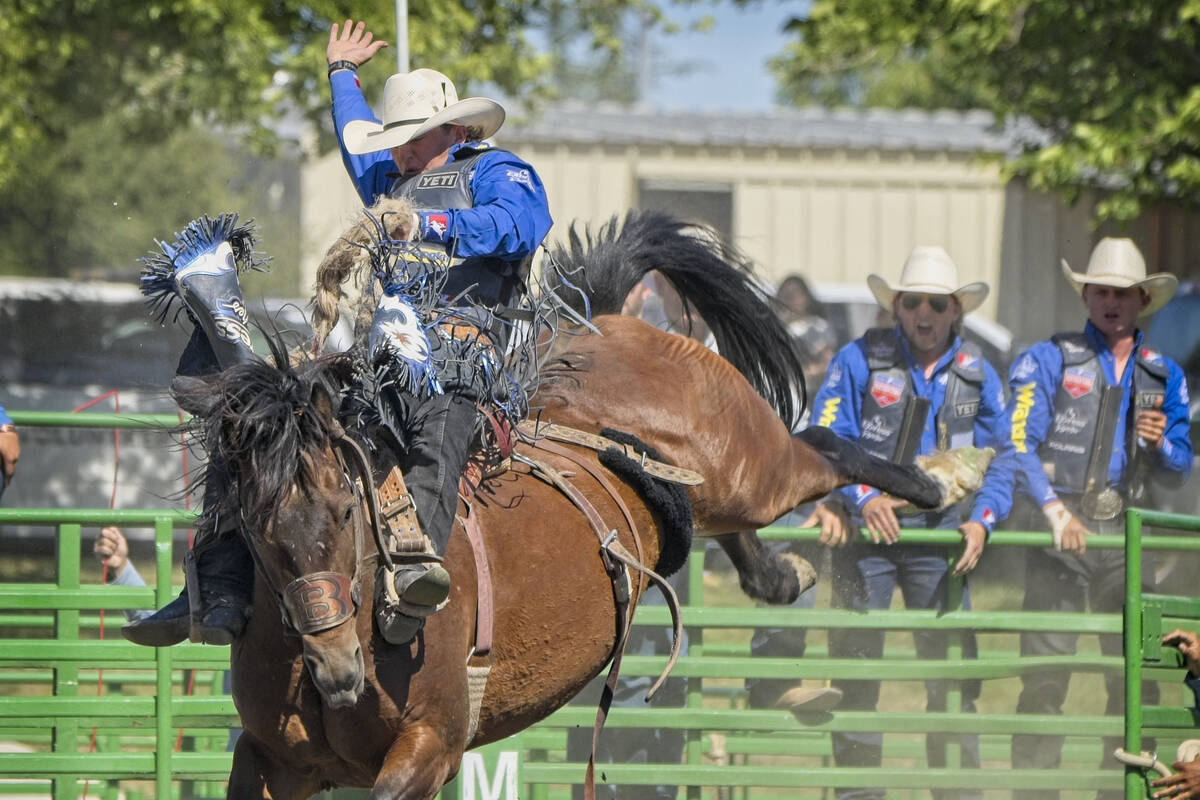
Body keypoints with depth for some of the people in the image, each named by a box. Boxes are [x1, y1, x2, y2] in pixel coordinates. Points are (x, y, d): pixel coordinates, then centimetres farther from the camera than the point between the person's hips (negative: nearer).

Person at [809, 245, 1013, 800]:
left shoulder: (977, 376, 7)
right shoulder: (860, 360, -3)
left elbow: (1000, 460, 9)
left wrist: (982, 520, -9)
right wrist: (863, 498, -21)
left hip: (940, 531, 2)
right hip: (866, 529, -2)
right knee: (856, 667, 0)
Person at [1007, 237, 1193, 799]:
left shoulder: (1164, 376, 15)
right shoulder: (1047, 362, 3)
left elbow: (1178, 474, 16)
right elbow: (1018, 444, -7)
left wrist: (1160, 444, -7)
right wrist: (1055, 511, -19)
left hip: (1124, 535, 4)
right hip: (1058, 533, -4)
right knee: (1046, 672, -8)